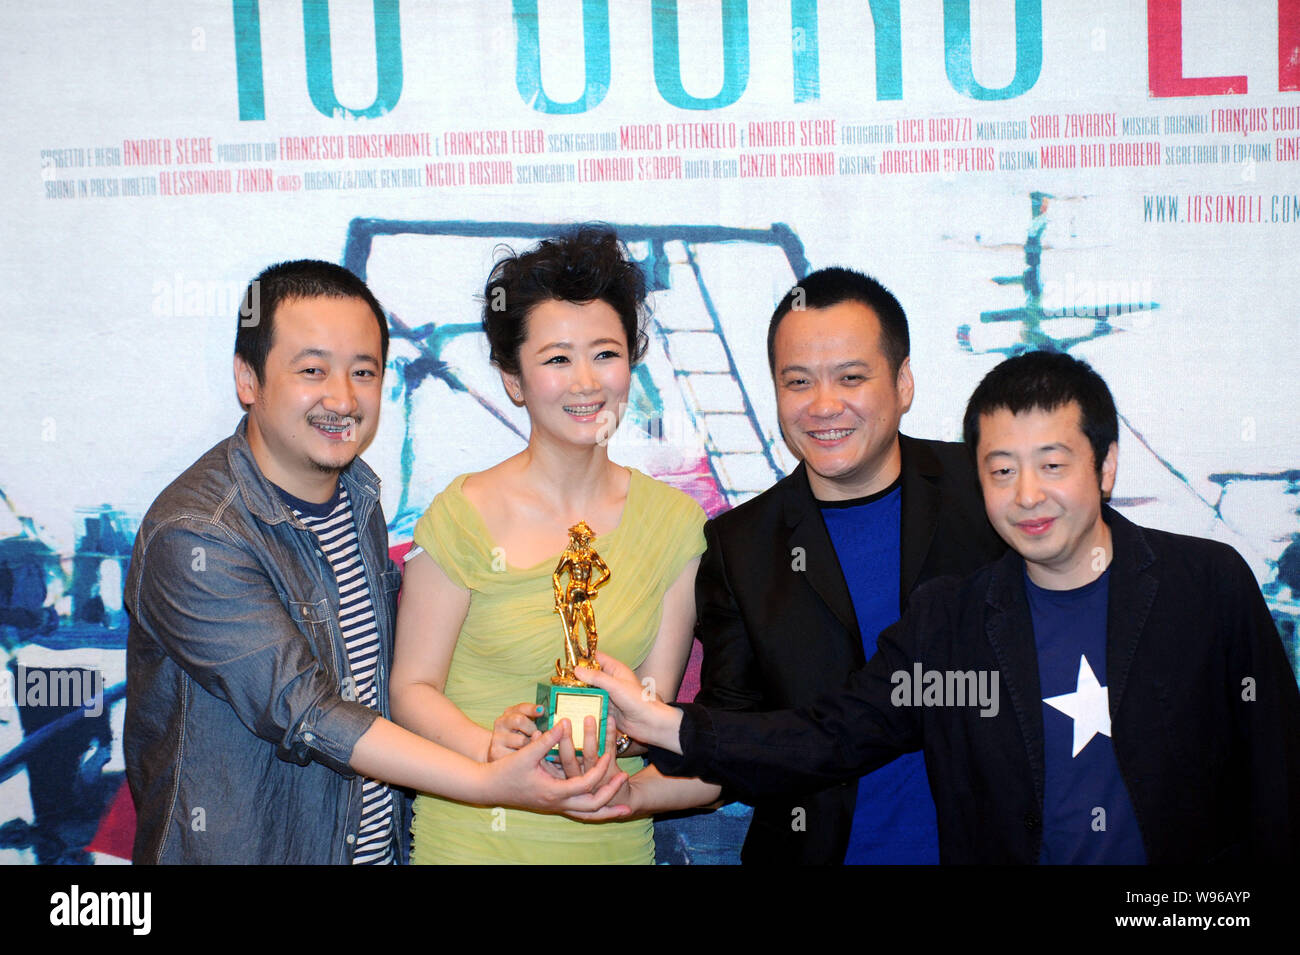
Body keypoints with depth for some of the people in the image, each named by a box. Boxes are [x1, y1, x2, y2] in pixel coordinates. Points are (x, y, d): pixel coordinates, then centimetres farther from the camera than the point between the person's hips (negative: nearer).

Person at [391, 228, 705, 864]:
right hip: (474, 839, -3)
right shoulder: (467, 515, -10)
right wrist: (494, 746, -25)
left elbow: (656, 698, 0)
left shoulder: (675, 520, 0)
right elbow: (413, 688, -7)